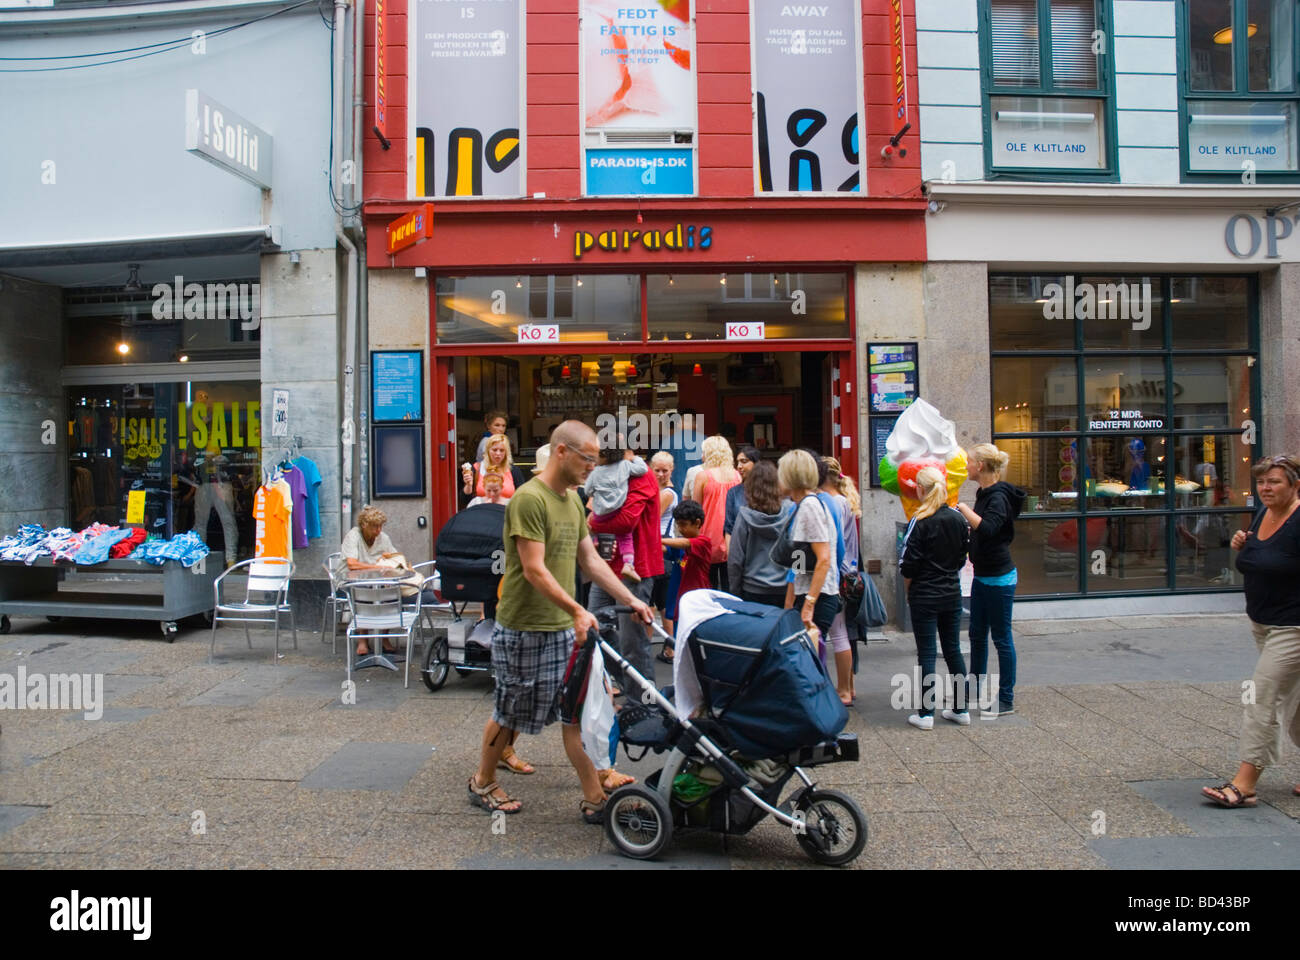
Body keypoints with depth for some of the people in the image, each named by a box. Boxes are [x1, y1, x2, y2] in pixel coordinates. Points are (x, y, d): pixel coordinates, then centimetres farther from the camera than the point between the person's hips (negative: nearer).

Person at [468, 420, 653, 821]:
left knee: (577, 711, 6)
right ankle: (483, 783, 31)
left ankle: (595, 798, 12)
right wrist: (577, 611, -28)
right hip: (525, 628, -7)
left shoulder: (573, 501, 11)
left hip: (565, 629, 8)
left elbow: (591, 560, 14)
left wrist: (631, 600, 7)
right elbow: (534, 570, -22)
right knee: (511, 713, 9)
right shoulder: (529, 498, -17)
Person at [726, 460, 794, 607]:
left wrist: (735, 589, 6)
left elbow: (735, 559, -7)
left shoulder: (745, 516, -11)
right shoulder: (791, 511, -8)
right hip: (784, 591, 1)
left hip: (753, 591, -1)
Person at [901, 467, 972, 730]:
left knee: (926, 653, 0)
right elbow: (962, 557, 9)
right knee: (953, 650, 14)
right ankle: (961, 709, 20)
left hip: (925, 597, -5)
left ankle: (926, 714, 4)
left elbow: (908, 565, -14)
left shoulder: (920, 522, -15)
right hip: (952, 595, 5)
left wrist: (909, 589, 4)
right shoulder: (958, 519, 1)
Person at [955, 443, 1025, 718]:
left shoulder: (999, 497, -19)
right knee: (977, 635, 17)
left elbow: (988, 529, -35)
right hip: (983, 576, 10)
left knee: (1001, 638, 1)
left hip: (999, 578, -10)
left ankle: (1006, 700, 12)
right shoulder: (985, 494, 9)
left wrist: (964, 509, -25)